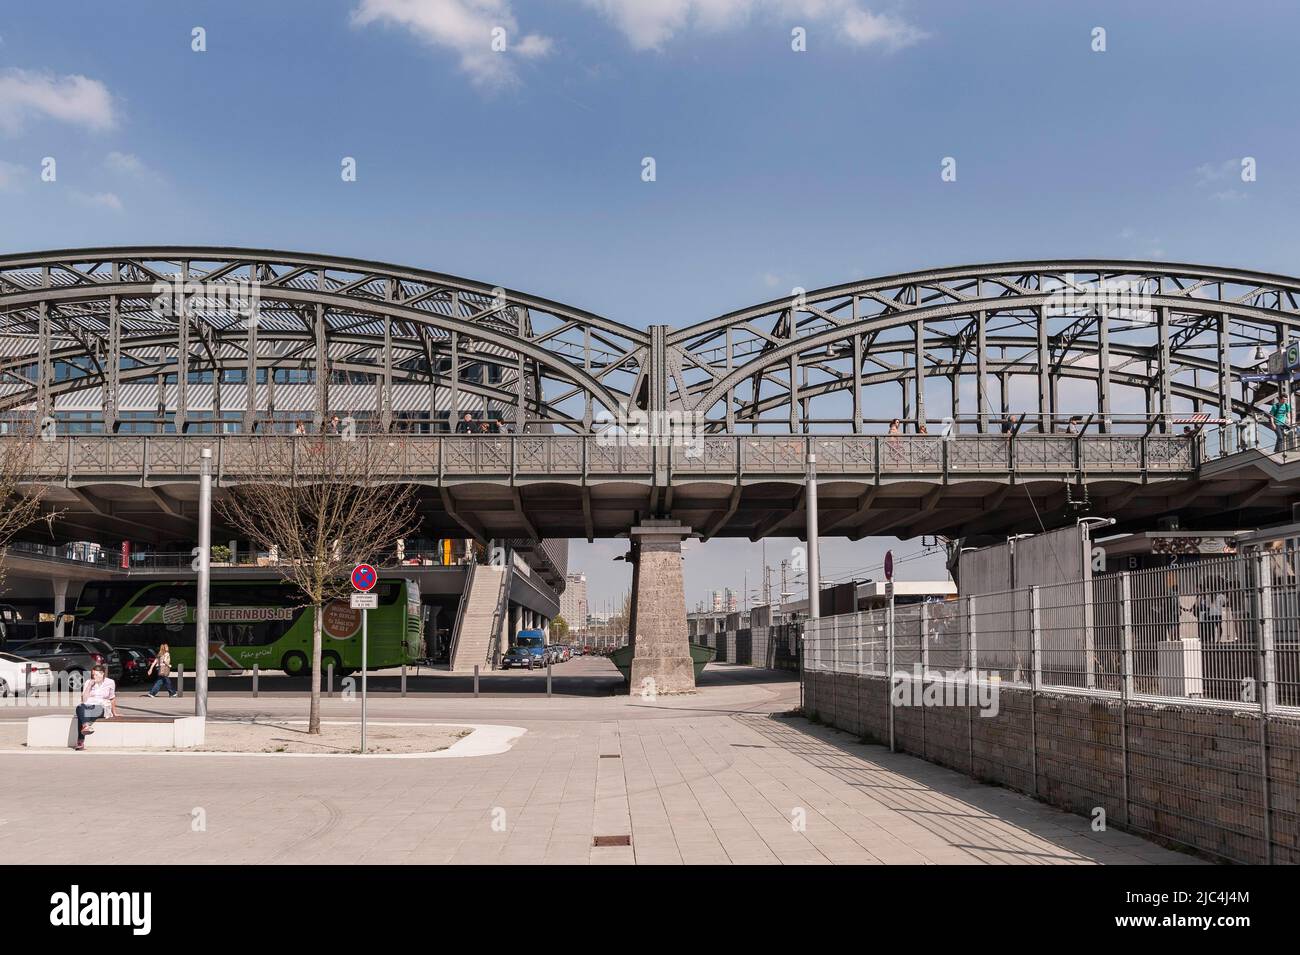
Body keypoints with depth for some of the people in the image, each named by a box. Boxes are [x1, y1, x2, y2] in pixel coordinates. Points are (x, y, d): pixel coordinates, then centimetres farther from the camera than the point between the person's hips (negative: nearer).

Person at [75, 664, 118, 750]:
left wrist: (114, 713, 23)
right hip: (88, 705, 2)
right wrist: (90, 686, -6)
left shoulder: (110, 683, 8)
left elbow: (112, 699, 19)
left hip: (101, 706, -2)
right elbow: (84, 699, 2)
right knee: (79, 707, -35)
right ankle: (85, 725, -60)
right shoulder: (88, 682, 10)